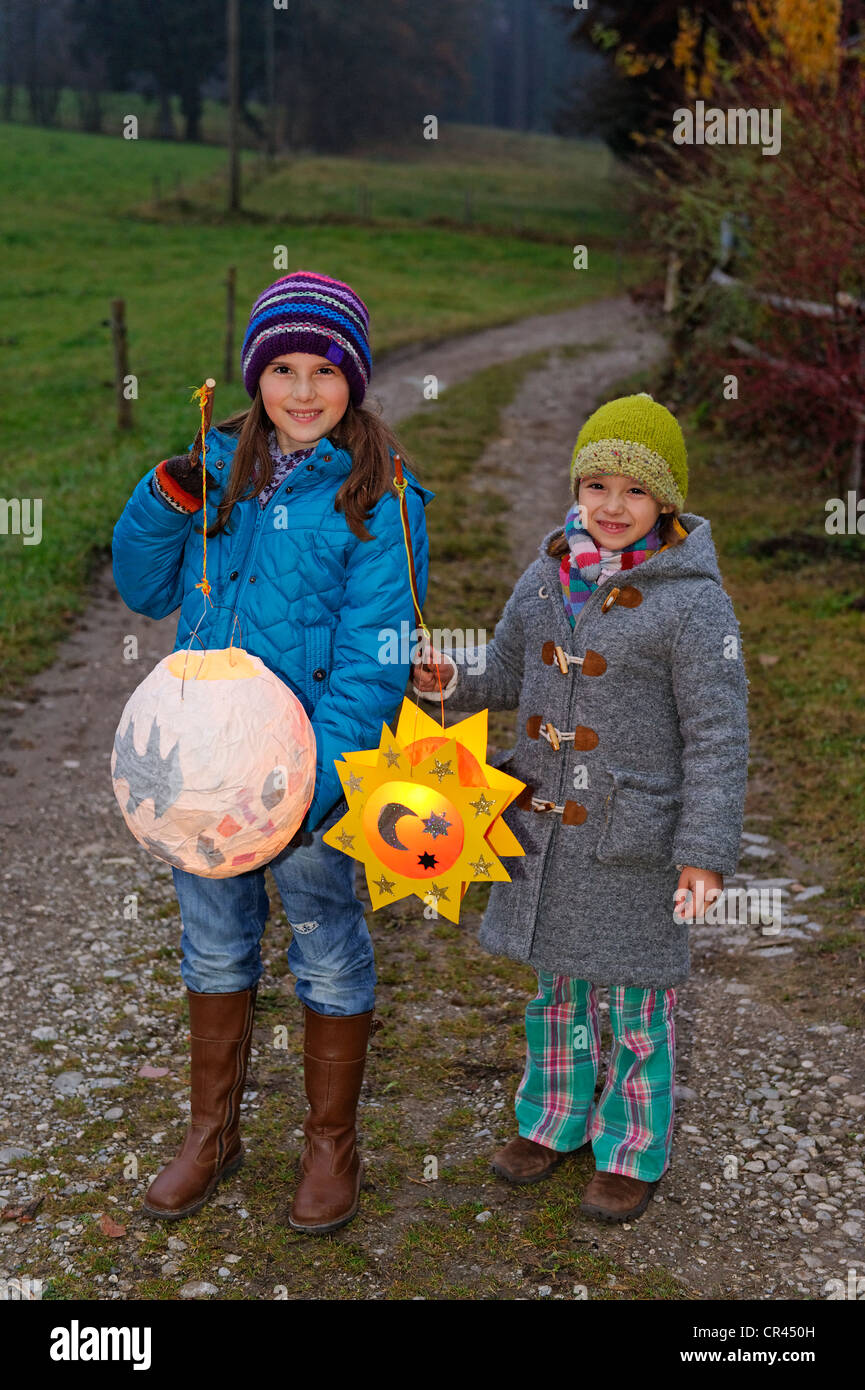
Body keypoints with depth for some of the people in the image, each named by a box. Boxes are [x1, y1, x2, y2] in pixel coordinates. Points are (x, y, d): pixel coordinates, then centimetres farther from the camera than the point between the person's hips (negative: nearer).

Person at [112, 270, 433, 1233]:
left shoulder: (379, 496, -11)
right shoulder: (220, 465, 3)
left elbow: (373, 658, -16)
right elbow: (147, 592, 8)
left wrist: (311, 781, -25)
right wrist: (162, 503, -10)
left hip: (312, 764, -4)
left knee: (329, 954, 11)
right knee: (214, 946, 18)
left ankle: (330, 1146, 33)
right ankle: (213, 1134, 39)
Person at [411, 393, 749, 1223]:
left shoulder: (692, 601, -15)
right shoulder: (548, 577, 2)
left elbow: (717, 735, -14)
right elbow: (506, 675, 13)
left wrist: (706, 851, -17)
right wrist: (451, 682, -9)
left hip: (631, 839, -5)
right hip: (544, 828, 5)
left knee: (635, 999, 10)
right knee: (556, 983, 21)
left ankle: (633, 1152, 30)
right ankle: (554, 1120, 41)